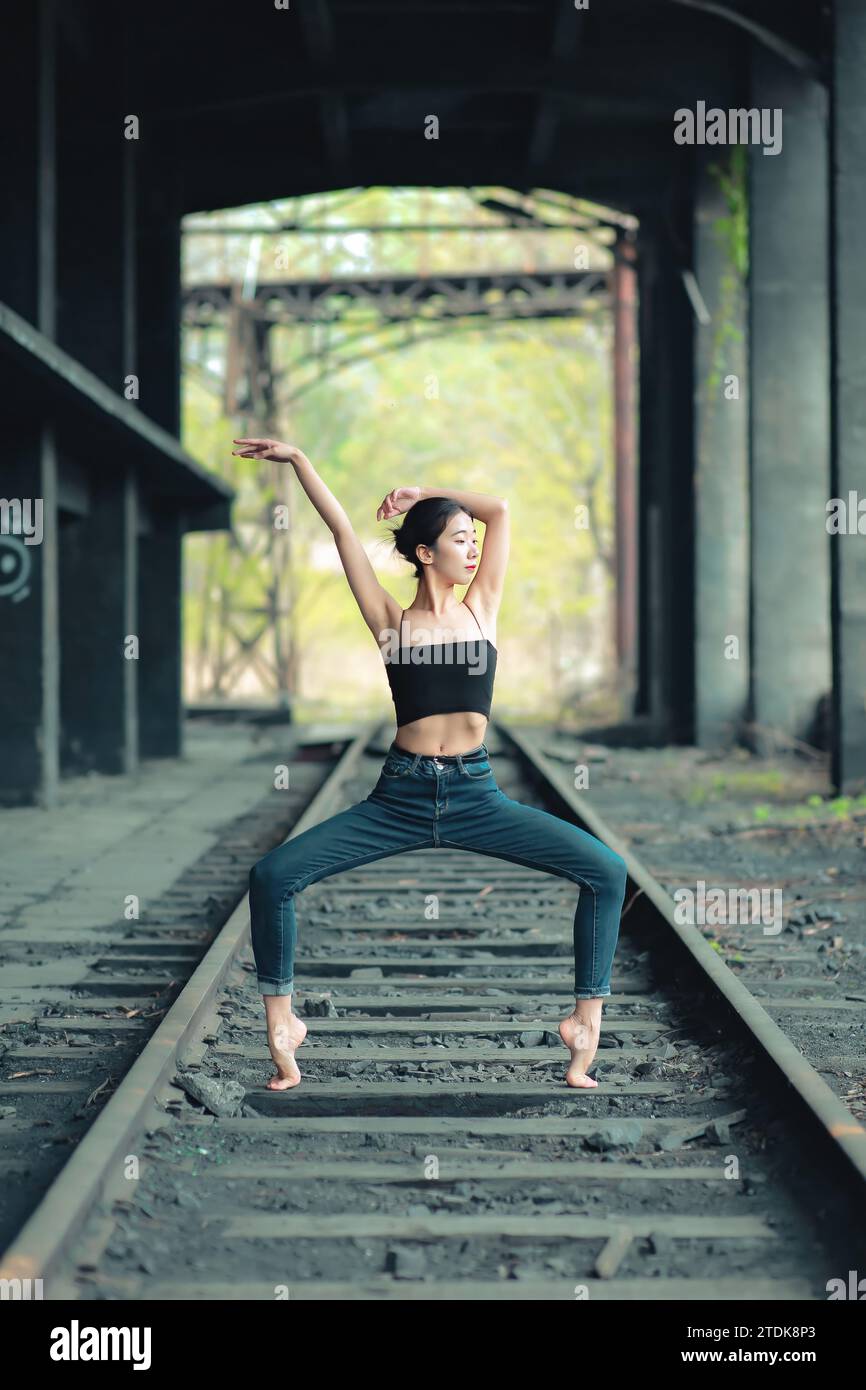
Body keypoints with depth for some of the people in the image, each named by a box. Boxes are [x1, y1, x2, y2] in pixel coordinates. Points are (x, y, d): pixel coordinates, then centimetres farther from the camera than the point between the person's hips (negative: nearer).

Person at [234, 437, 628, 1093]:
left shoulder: (481, 610, 9)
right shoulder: (392, 621, 5)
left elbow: (500, 509, 8)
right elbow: (342, 528, 4)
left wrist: (421, 493, 13)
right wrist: (296, 460, 4)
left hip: (477, 797, 2)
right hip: (401, 797, -1)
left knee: (606, 871, -15)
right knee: (273, 875, -18)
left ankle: (586, 1017, -5)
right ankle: (281, 1018, -2)